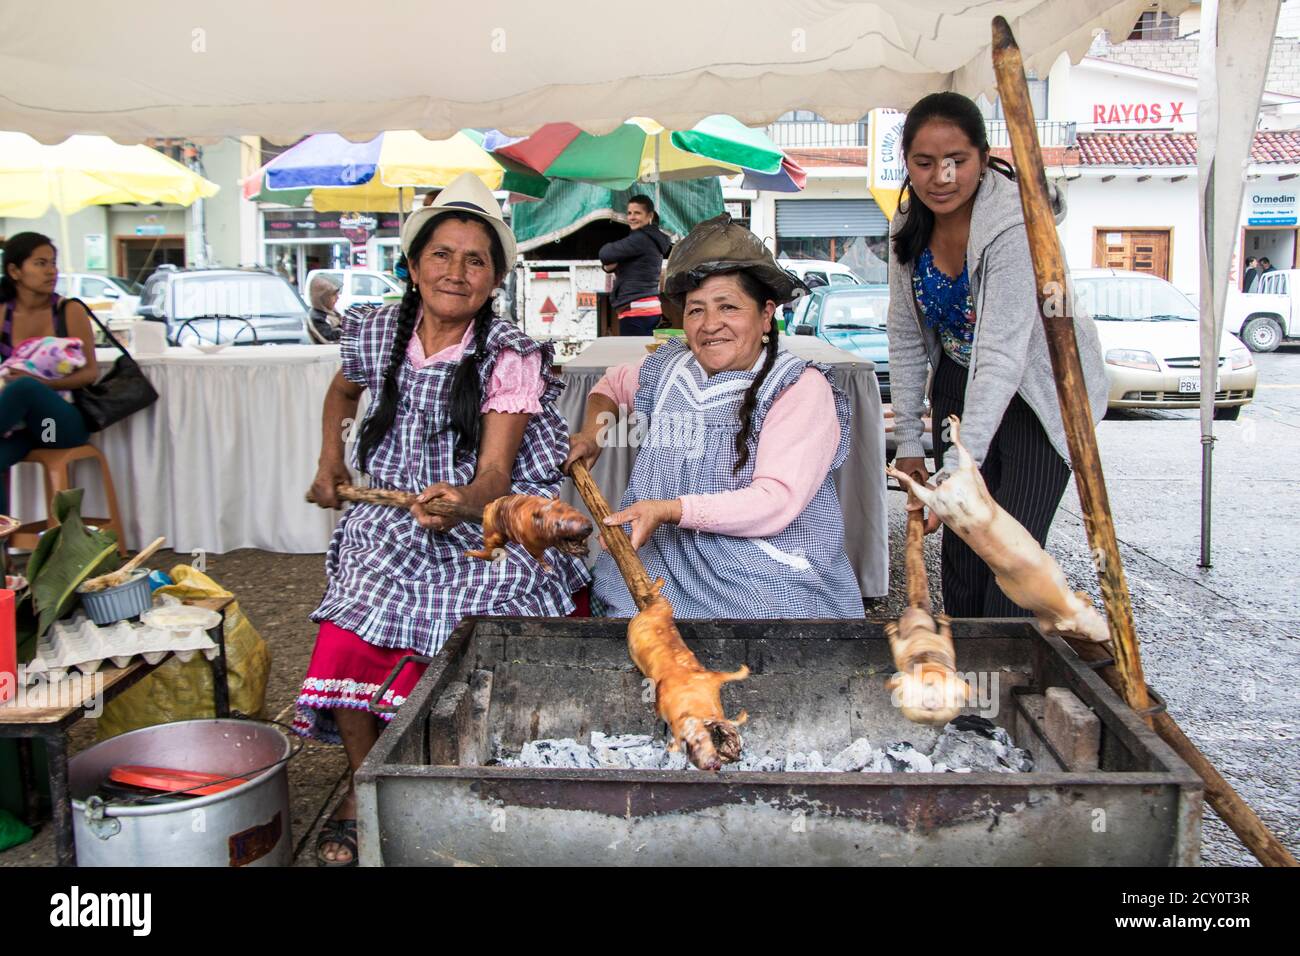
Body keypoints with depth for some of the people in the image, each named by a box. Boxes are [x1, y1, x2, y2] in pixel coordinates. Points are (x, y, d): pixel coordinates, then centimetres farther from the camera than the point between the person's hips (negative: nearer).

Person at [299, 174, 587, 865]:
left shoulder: (509, 358, -10)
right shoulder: (376, 335, 2)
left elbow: (495, 472, -18)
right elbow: (342, 392, 27)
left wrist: (463, 500, -40)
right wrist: (329, 461, 14)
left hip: (483, 524, -2)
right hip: (387, 523, 3)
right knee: (350, 645, -19)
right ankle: (364, 789, 8)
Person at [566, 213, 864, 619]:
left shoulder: (800, 387, -5)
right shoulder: (669, 369, 12)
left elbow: (777, 501, -16)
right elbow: (612, 384, 36)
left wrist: (668, 509, -22)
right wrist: (591, 435, 16)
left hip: (770, 591, -4)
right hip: (663, 573, 5)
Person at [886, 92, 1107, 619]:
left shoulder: (1014, 225, -29)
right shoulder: (910, 226, -7)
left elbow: (1002, 355, -36)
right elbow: (905, 338, -2)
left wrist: (957, 470, -42)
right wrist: (908, 439, -3)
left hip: (1037, 392, -5)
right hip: (960, 384, 6)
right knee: (960, 540, 6)